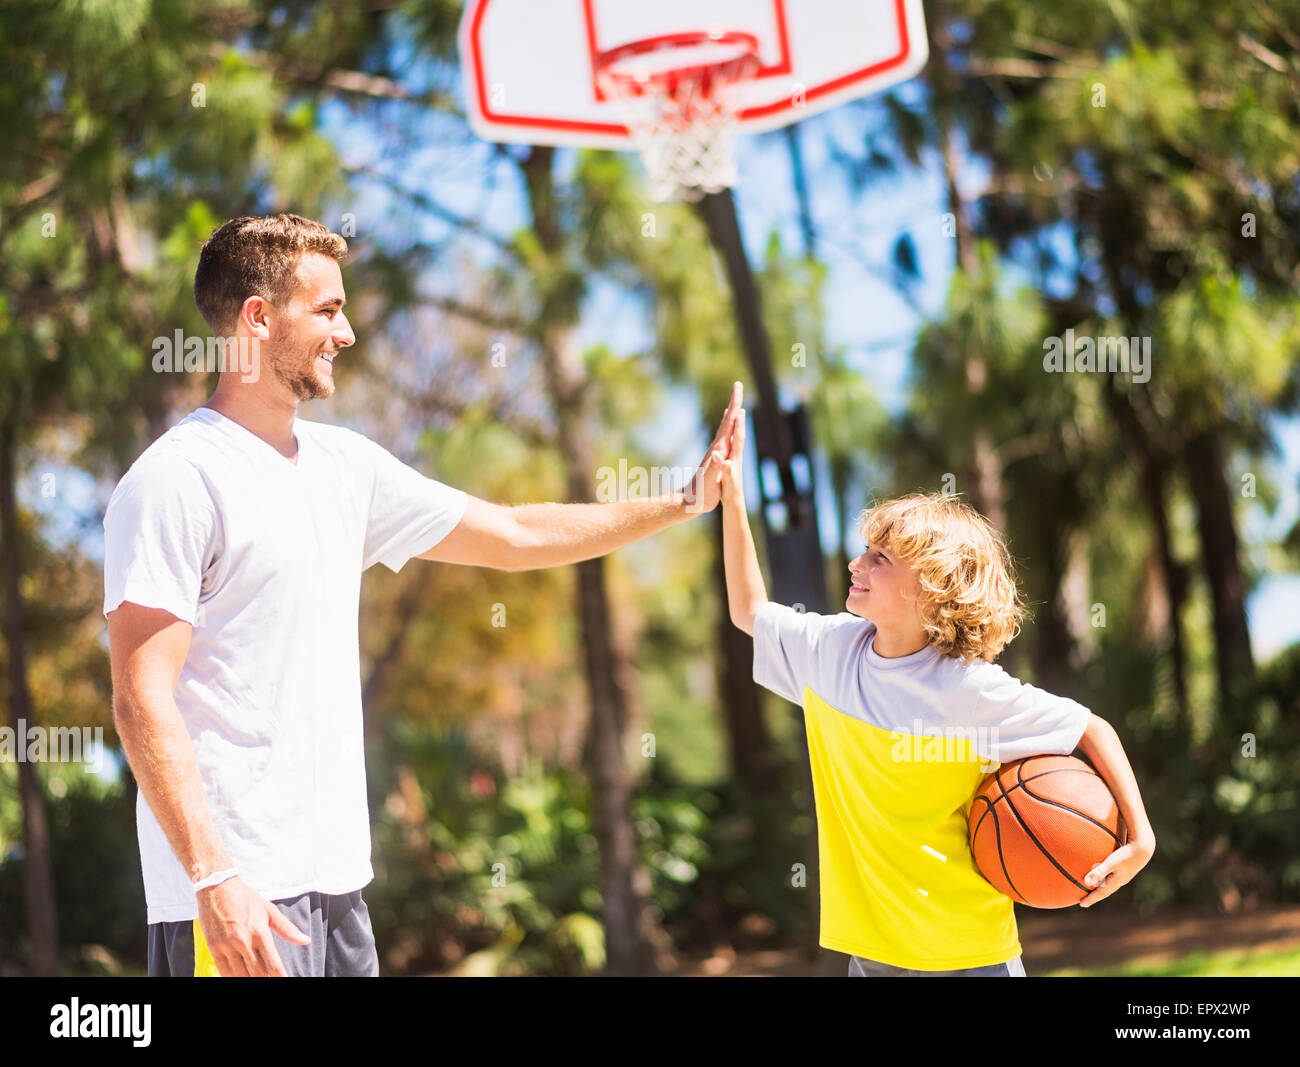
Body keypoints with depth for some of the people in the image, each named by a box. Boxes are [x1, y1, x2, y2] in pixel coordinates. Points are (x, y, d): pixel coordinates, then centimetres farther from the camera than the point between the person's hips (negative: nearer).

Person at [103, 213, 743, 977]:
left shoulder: (343, 464, 14)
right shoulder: (177, 480, -11)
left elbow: (514, 535, 24)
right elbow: (142, 700, -16)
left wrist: (681, 504, 23)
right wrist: (213, 878, -23)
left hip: (335, 873, 8)